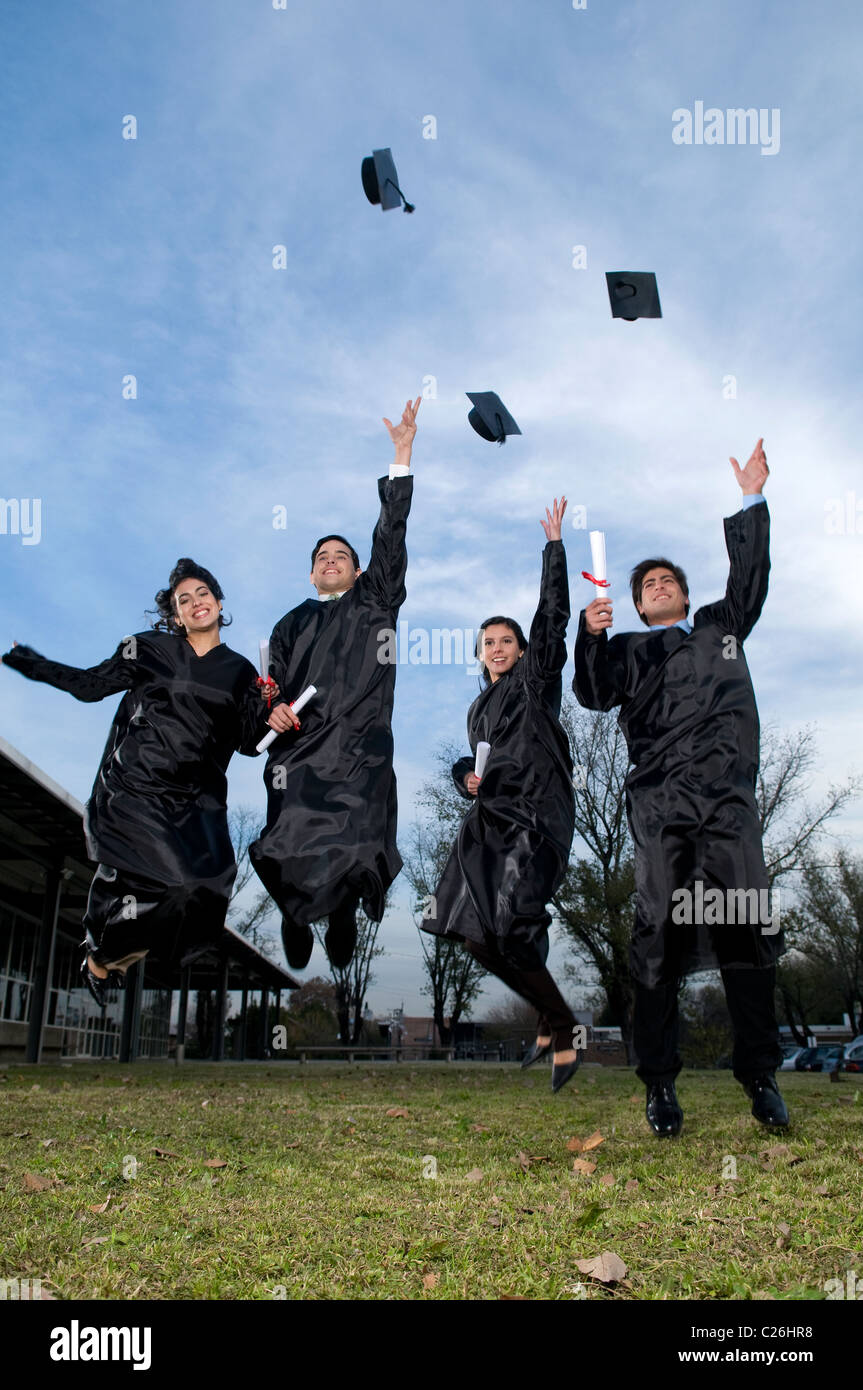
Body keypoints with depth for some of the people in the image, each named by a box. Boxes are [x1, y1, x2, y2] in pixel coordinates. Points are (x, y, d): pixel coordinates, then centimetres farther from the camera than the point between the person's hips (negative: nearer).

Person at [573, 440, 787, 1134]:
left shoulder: (721, 628, 27)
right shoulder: (628, 649, 21)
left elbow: (750, 576, 16)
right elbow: (593, 694, 5)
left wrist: (751, 500, 11)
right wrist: (590, 637, -11)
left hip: (729, 799, 2)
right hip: (660, 803, -1)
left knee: (747, 930, -3)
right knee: (661, 933, -5)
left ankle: (761, 1078, 7)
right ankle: (660, 1084, 3)